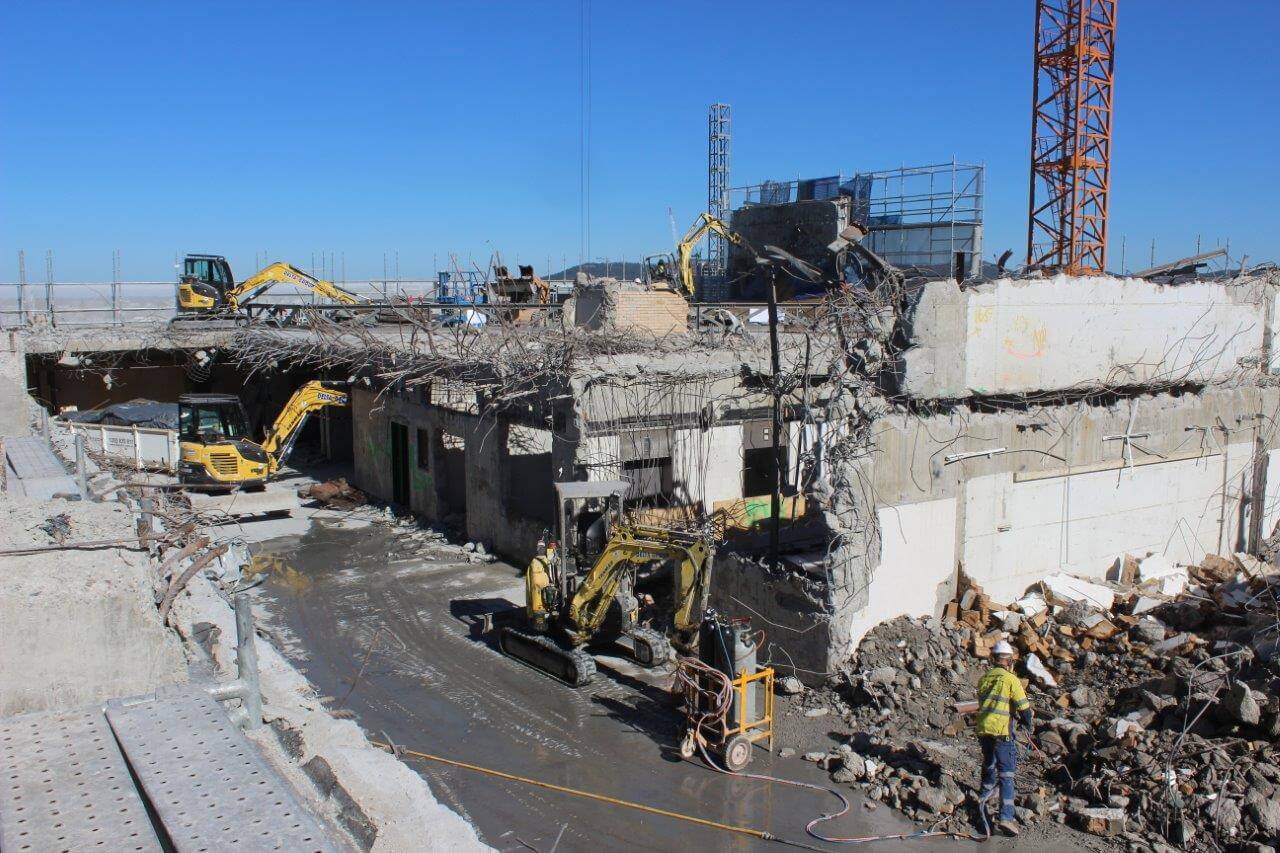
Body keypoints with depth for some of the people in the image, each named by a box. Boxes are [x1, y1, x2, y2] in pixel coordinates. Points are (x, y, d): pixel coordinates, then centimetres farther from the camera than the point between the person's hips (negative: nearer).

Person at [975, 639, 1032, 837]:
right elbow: (1023, 707, -9)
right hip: (1001, 731, -6)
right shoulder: (1010, 679, -7)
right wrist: (1027, 723, 13)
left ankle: (984, 796, 48)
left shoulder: (984, 679, 12)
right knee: (1006, 774, -3)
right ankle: (1006, 817, -10)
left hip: (982, 729, 6)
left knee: (989, 765, 29)